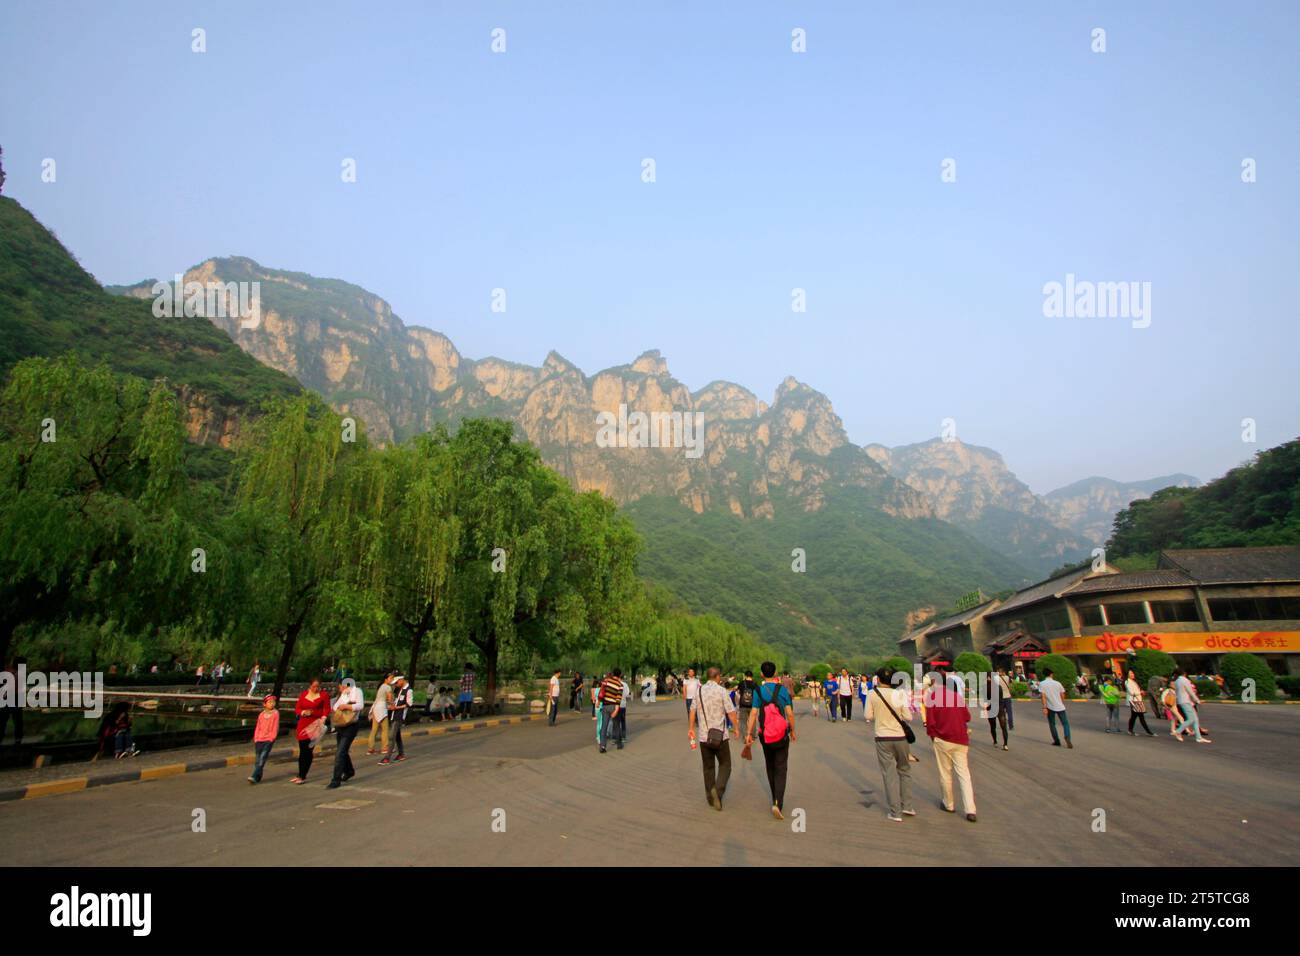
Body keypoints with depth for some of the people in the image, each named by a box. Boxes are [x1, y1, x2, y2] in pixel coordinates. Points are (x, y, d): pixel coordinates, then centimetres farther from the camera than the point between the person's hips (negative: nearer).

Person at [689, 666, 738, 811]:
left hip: (703, 736, 4)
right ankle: (718, 789, -12)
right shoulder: (721, 690, -8)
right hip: (720, 736, -4)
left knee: (708, 767, 15)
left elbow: (692, 711, 4)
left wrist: (690, 729, 13)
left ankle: (710, 797, 18)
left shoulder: (699, 691, 4)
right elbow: (730, 711, -9)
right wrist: (735, 728, 4)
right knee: (725, 765, 9)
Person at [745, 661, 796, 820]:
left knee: (770, 767, 19)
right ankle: (778, 803, -15)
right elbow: (789, 713, -9)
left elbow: (753, 713, -11)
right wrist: (793, 731, 5)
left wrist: (748, 733, -9)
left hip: (765, 736, 2)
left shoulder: (758, 691, -5)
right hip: (782, 736, -2)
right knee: (780, 769, 1)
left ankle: (776, 799, 32)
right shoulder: (782, 689, -8)